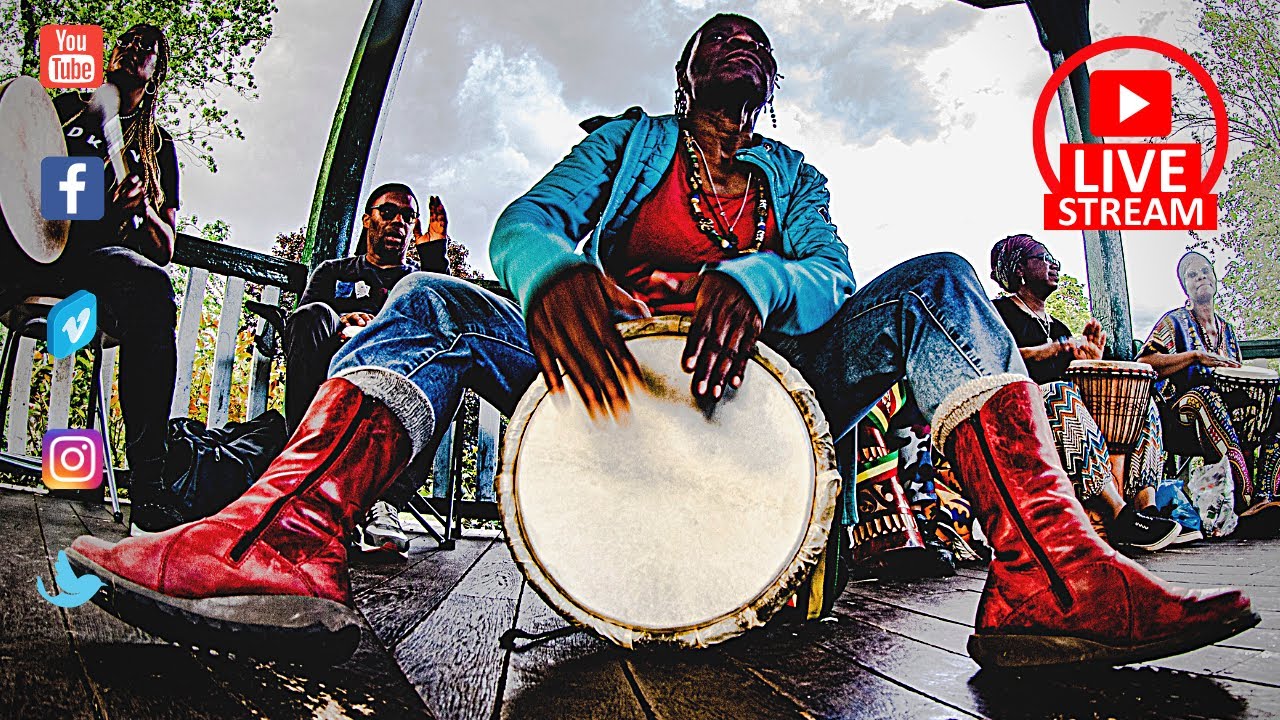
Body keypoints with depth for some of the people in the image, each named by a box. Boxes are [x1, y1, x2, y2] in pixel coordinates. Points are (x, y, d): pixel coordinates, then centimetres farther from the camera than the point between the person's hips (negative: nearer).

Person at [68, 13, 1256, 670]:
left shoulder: (793, 179, 22)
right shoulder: (626, 141, 19)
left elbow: (830, 275, 0)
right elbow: (525, 220, -1)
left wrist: (754, 282, -26)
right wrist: (551, 273, -28)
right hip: (610, 383, 0)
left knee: (935, 287, -18)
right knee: (432, 303, -20)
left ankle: (1045, 574, -40)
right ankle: (289, 547, -46)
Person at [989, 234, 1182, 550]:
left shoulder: (1057, 326, 31)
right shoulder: (999, 311, 9)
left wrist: (1092, 357, 5)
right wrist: (1056, 348, -12)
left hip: (1068, 404, 8)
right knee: (1064, 394, -36)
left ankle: (1145, 506, -26)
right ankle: (1119, 514, -42)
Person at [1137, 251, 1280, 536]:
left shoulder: (1227, 329, 25)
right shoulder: (1175, 321, 7)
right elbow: (1145, 362, -9)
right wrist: (1196, 356, -14)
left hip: (1228, 413, 6)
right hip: (1180, 416, -6)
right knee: (1204, 394, -39)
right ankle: (1246, 503, -50)